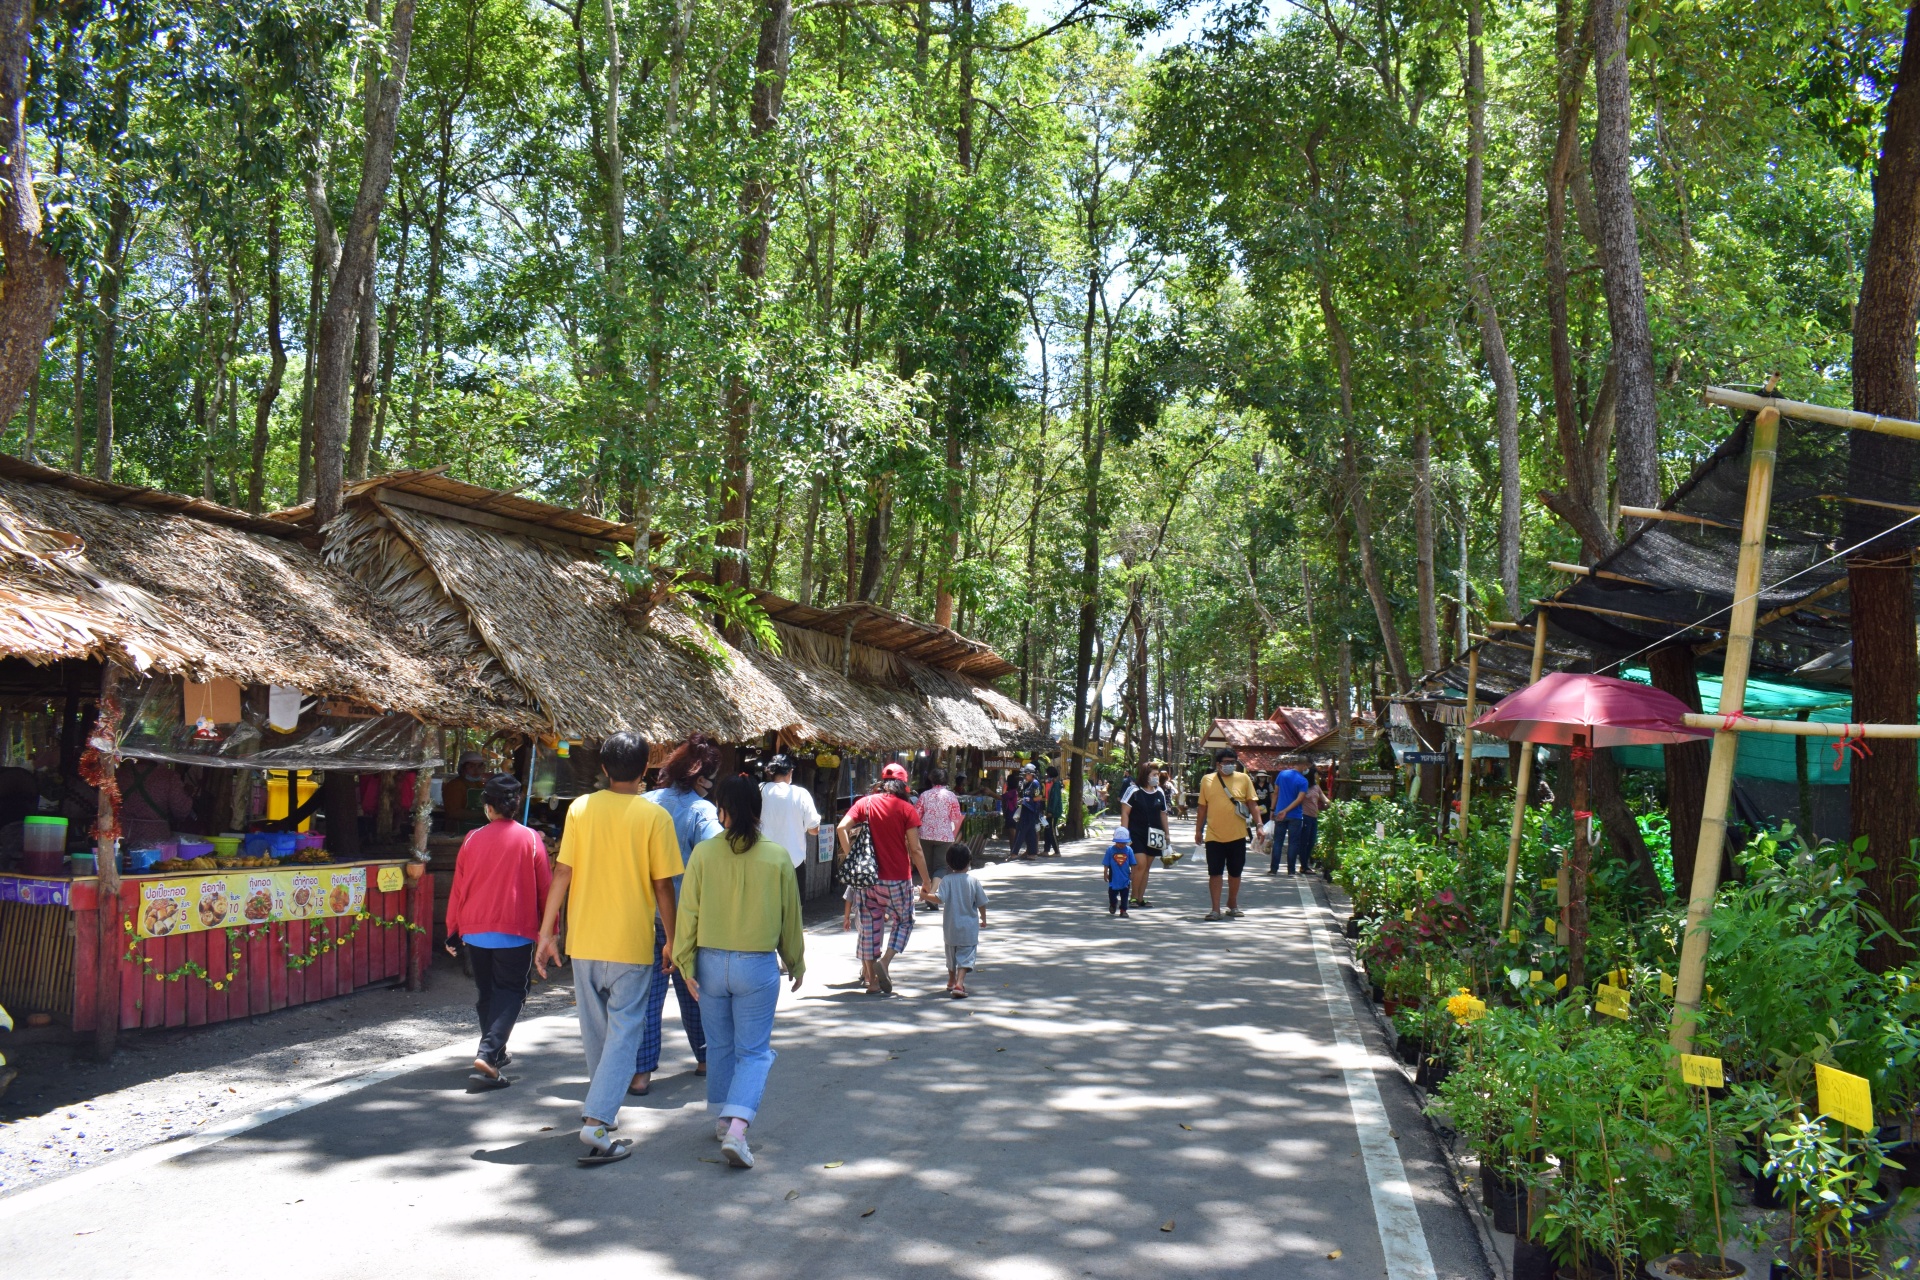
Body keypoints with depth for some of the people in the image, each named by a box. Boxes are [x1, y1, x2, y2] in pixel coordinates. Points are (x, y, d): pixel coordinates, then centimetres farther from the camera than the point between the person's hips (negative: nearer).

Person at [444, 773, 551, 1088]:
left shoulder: (473, 839, 1)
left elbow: (457, 888, 6)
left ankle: (495, 1053, 29)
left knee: (486, 992, 18)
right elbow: (545, 888, -1)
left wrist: (453, 931, 15)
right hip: (516, 931, -3)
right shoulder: (530, 839, -5)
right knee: (510, 992, 3)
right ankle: (488, 1054, -16)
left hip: (475, 931, 3)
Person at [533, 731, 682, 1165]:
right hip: (632, 944, -4)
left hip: (583, 941, 4)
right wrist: (672, 941, 4)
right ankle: (597, 1122, -10)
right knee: (624, 1032, 2)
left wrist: (545, 933, 6)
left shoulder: (580, 809, 0)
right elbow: (663, 886, -7)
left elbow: (562, 874, -1)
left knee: (594, 1031, 19)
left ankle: (603, 1109, 35)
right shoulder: (655, 816, -8)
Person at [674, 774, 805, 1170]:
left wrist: (686, 964, 3)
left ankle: (723, 1120, 32)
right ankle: (737, 1129, -12)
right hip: (758, 965, -1)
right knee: (753, 1051, 5)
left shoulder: (703, 853, -7)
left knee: (719, 1045, 19)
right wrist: (795, 962, 15)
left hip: (711, 962, 2)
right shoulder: (777, 856, -7)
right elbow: (790, 916, 2)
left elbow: (688, 913, -5)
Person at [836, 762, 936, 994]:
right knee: (903, 922, 15)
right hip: (898, 879, -3)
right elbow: (915, 849, -8)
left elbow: (841, 828, -10)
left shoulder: (864, 803, 2)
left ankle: (872, 981, 13)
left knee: (870, 925, 11)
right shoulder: (907, 809, -6)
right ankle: (884, 961, -8)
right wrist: (926, 880, -1)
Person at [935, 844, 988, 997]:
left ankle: (951, 982, 38)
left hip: (950, 928, 2)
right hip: (969, 928, -1)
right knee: (966, 956, -1)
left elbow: (940, 899, -22)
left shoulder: (946, 880, -10)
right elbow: (982, 903, 0)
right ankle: (959, 984, -20)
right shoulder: (974, 881, -6)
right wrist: (983, 919, 16)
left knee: (951, 955, 20)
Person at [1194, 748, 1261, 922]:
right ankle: (1216, 909, 4)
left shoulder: (1243, 779, 1)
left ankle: (1232, 905, 30)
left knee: (1235, 873, 12)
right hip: (1214, 836, 0)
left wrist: (1258, 824, -7)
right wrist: (1198, 830, 10)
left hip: (1237, 835, 1)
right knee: (1215, 873, -1)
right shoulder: (1207, 780, 3)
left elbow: (1252, 804, 3)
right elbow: (1202, 807, 9)